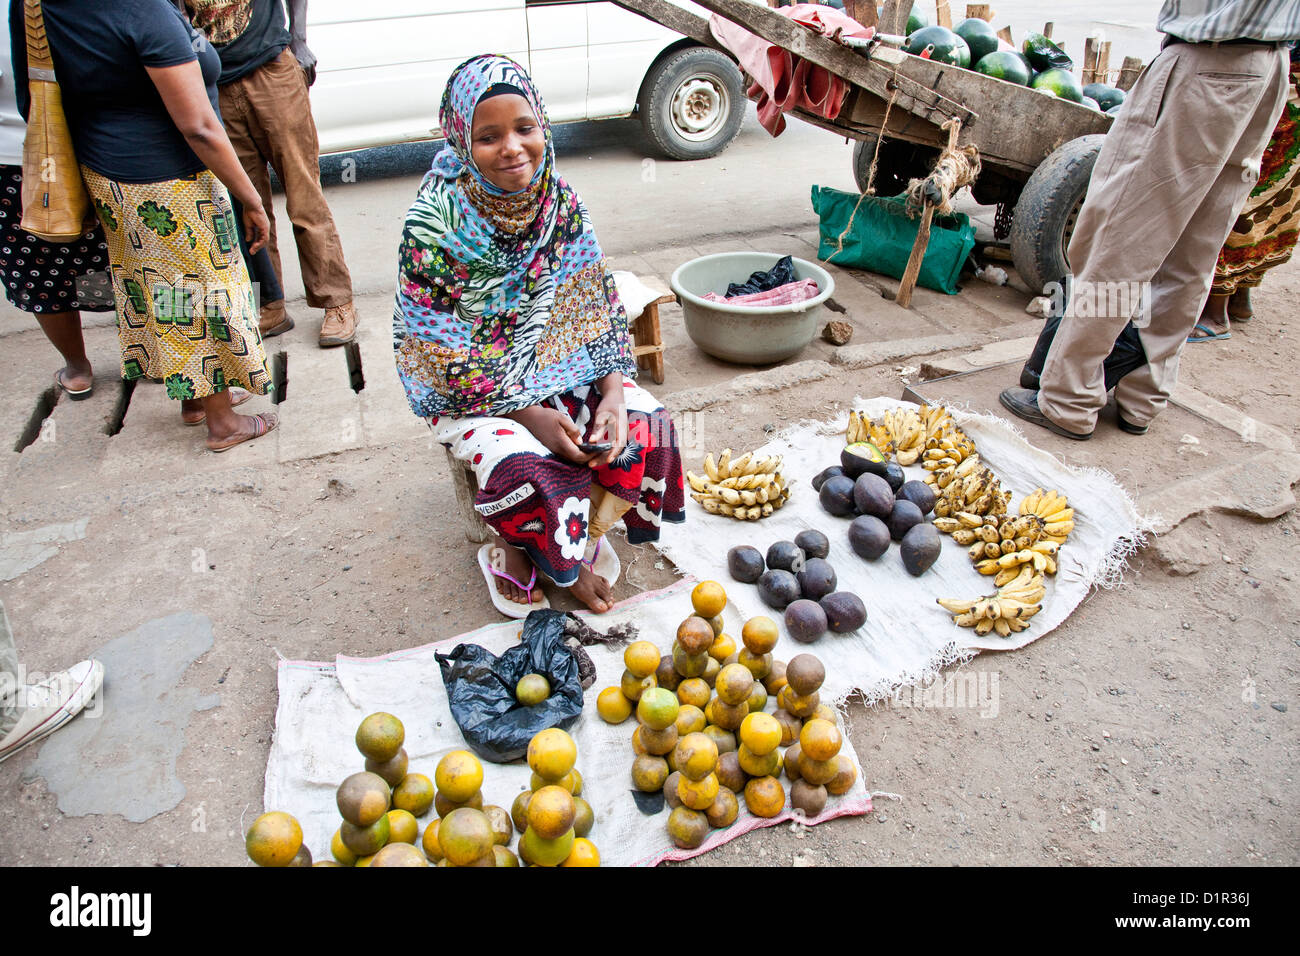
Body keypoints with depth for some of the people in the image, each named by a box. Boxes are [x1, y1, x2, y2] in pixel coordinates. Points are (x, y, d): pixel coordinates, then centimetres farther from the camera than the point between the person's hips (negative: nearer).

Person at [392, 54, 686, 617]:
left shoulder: (562, 202, -6)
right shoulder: (435, 224, -19)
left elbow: (597, 309, -1)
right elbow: (444, 356, -18)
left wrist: (611, 391, -17)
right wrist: (529, 415, -23)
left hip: (561, 364, 5)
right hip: (471, 389, -4)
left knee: (645, 428, -17)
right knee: (528, 468, -31)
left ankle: (576, 538, 9)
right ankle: (567, 562, 5)